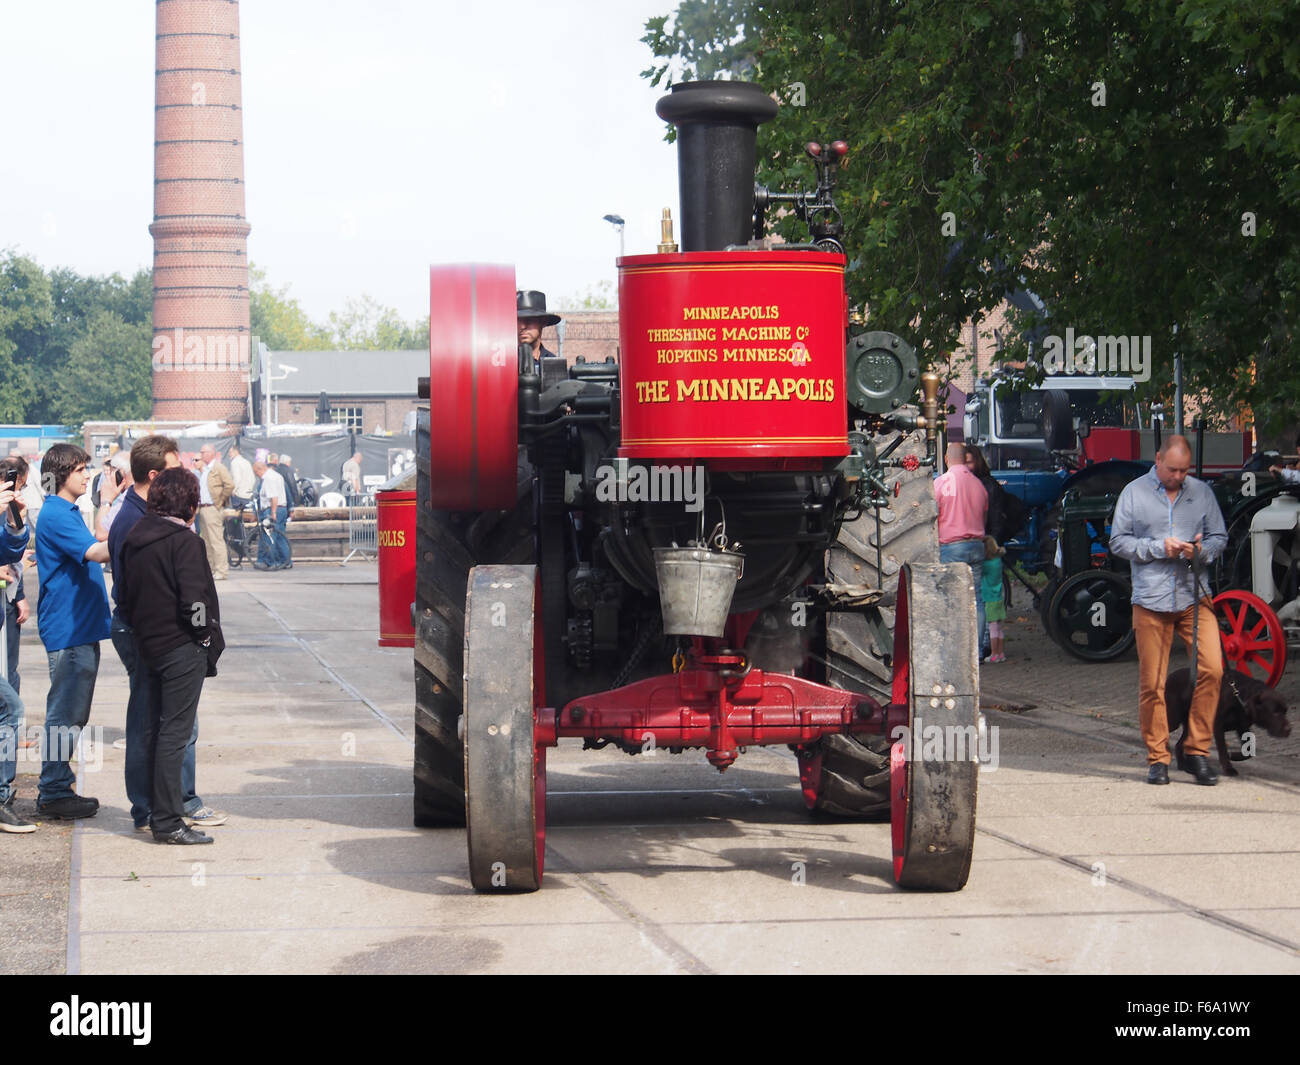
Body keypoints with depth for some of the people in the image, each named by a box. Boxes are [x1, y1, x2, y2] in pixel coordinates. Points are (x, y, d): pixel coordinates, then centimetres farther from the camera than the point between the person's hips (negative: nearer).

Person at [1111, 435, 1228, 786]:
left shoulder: (1201, 492, 12)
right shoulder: (1134, 493, 6)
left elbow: (1219, 537, 14)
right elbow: (1118, 541, 4)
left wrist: (1200, 551, -8)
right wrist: (1159, 548, -9)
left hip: (1195, 596, 1)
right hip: (1151, 599, -1)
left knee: (1212, 668, -12)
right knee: (1152, 684, 1)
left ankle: (1197, 750, 0)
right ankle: (1157, 758, 11)